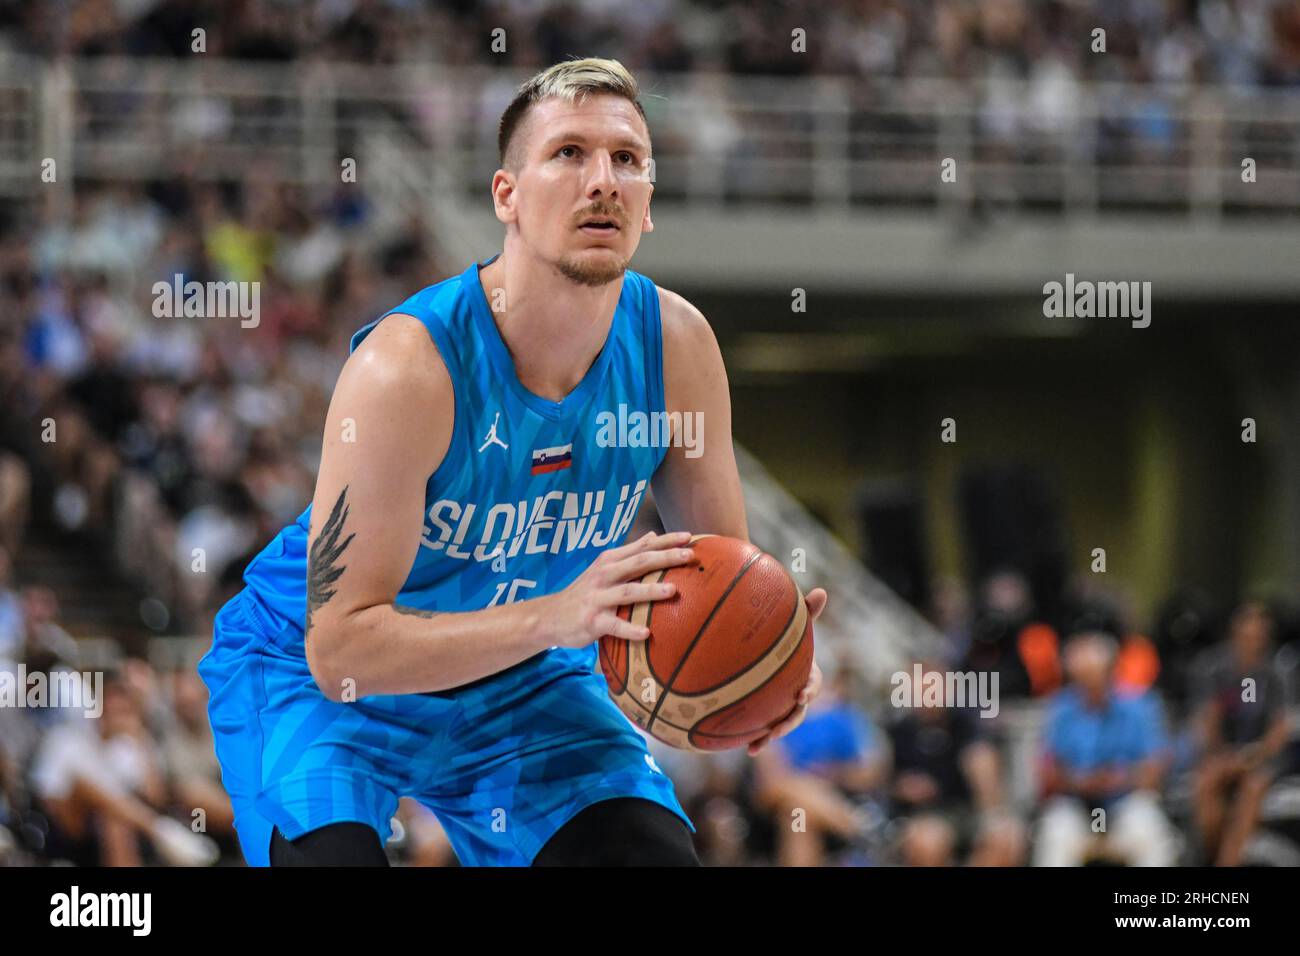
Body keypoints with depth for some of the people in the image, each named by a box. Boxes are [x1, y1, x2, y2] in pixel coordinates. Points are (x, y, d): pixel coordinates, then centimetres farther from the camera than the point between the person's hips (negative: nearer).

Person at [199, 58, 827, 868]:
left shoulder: (675, 344, -14)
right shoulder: (406, 367, -31)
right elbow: (338, 646, -33)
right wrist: (556, 616, -45)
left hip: (517, 680, 5)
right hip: (312, 679, -5)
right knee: (333, 854, -31)